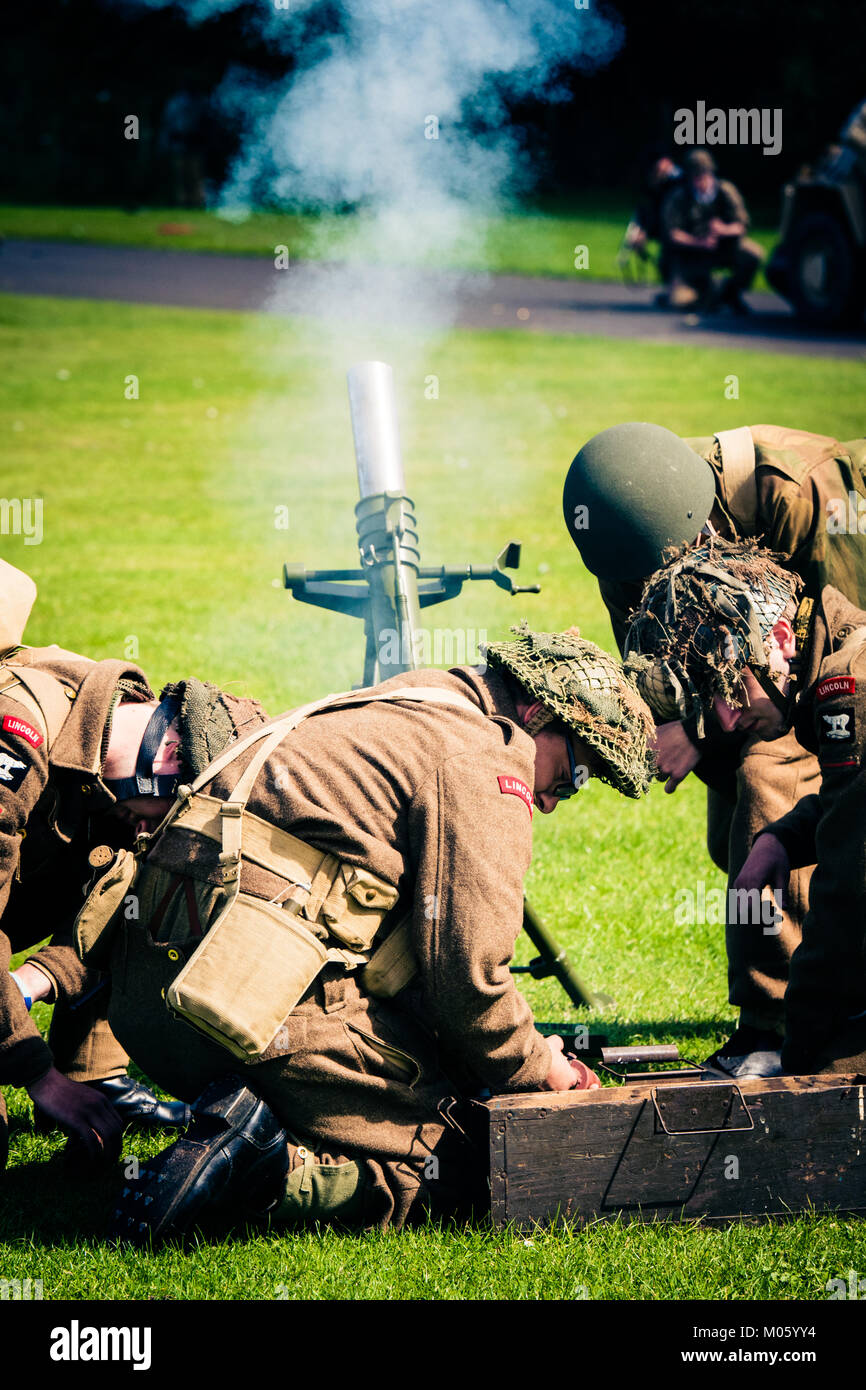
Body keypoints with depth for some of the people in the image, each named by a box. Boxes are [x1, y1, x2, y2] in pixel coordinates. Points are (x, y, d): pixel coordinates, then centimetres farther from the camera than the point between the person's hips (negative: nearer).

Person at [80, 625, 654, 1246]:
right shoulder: (486, 768, -4)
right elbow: (467, 971, -10)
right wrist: (536, 1066, 10)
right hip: (267, 1005, -10)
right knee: (449, 1170, -2)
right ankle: (256, 1163, -20)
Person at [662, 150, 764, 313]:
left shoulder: (726, 191, -6)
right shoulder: (678, 197, -10)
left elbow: (742, 225, -9)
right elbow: (673, 234, -13)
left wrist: (725, 230, -32)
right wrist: (699, 243, -29)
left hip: (724, 248, 1)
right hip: (690, 254, -1)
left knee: (754, 254, -28)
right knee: (679, 300, -22)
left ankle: (730, 292, 3)